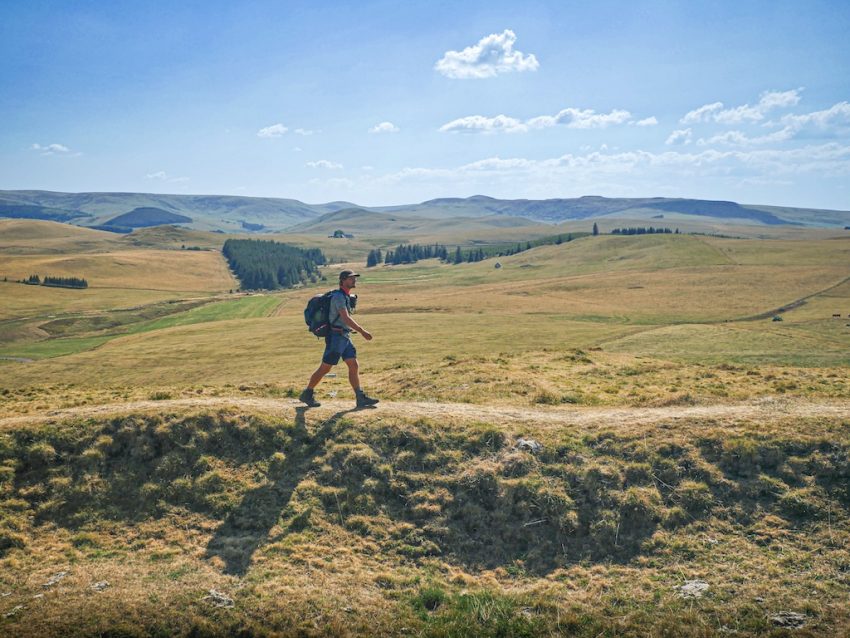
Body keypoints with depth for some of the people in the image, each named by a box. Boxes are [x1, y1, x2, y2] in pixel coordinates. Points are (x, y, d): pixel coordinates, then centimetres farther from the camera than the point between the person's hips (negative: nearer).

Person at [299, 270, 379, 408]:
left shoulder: (347, 297, 15)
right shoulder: (338, 296, -15)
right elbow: (345, 318, -25)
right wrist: (362, 331, -27)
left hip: (345, 337, 9)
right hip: (336, 336, -9)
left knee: (354, 366, 2)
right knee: (325, 368, -1)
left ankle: (361, 398, 3)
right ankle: (307, 394, 12)